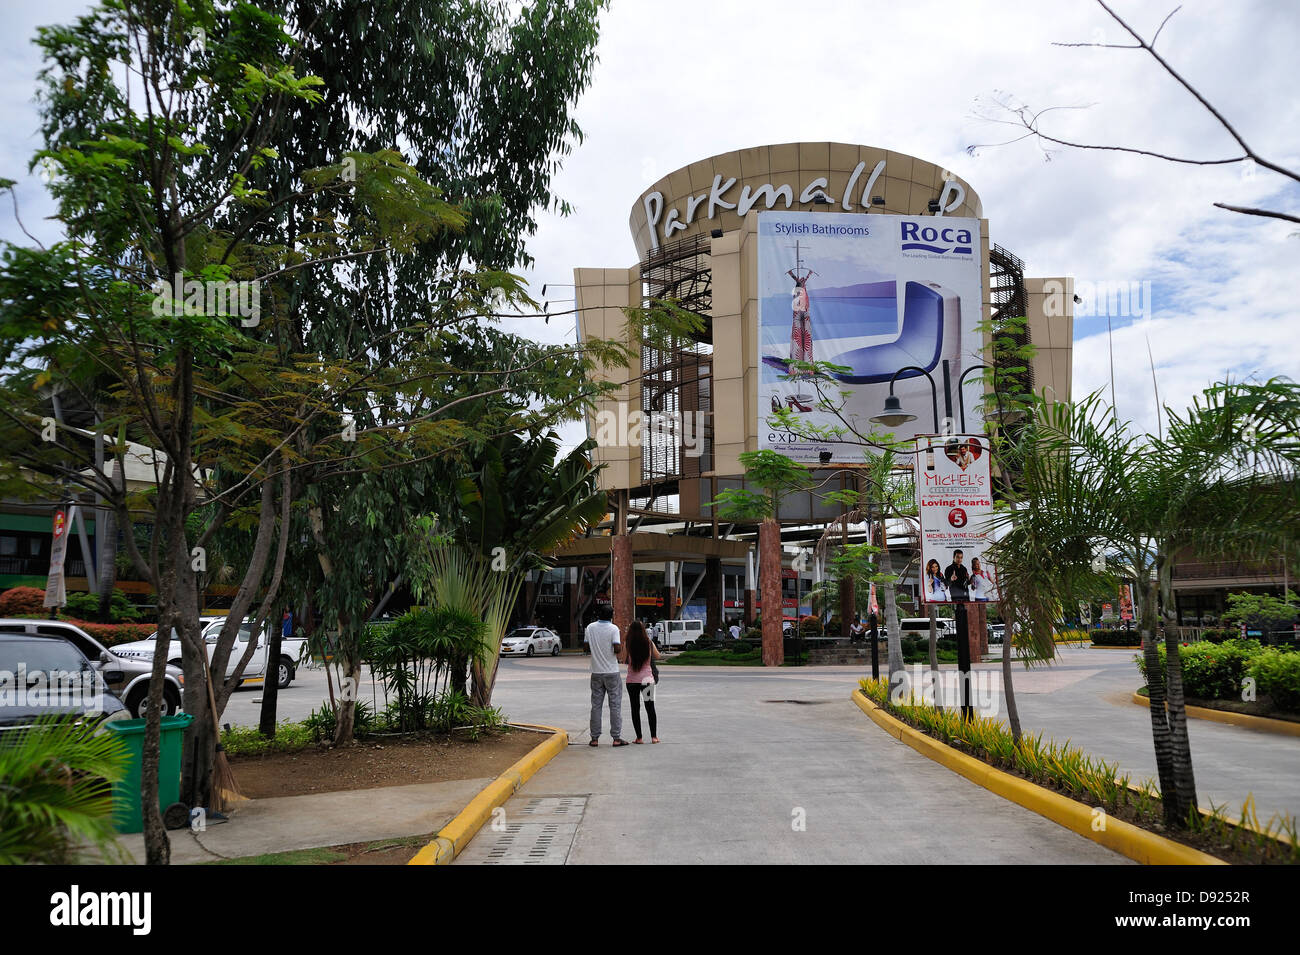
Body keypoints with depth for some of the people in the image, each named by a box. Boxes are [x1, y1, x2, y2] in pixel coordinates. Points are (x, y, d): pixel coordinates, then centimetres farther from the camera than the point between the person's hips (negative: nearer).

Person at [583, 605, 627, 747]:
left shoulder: (590, 627, 2)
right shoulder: (613, 629, -10)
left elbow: (586, 646, 7)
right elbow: (617, 649, -17)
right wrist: (622, 645, 4)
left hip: (596, 672, 3)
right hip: (611, 672, -3)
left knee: (596, 705, 8)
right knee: (615, 705, 3)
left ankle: (595, 738, 8)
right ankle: (616, 738, 3)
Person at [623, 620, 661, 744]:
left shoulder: (628, 645, -7)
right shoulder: (649, 643, -3)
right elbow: (657, 656, 12)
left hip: (632, 681, -1)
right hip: (647, 679, 1)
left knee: (635, 709, 7)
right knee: (650, 708, 10)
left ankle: (639, 738, 5)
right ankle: (654, 736, 9)